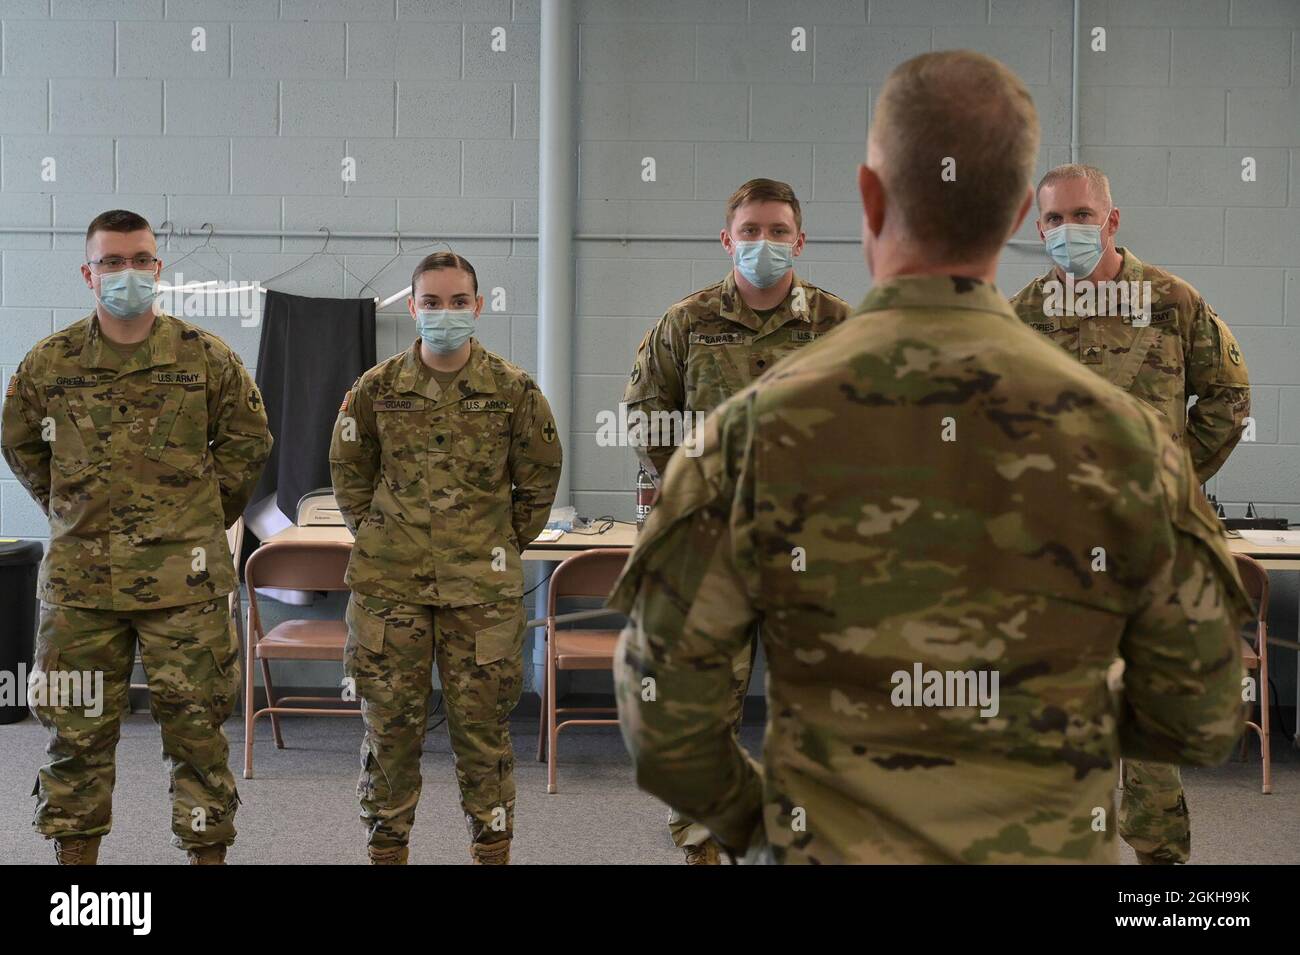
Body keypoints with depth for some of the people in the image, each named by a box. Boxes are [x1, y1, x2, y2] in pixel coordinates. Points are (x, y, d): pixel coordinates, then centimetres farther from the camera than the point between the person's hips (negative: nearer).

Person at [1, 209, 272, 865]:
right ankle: (75, 851, 23)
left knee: (196, 726, 4)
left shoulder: (207, 358, 0)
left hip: (184, 578, -1)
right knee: (78, 731, 9)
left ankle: (207, 849, 16)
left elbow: (248, 442, 11)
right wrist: (69, 510, 13)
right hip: (79, 580, 2)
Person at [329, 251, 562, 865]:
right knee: (389, 721, 7)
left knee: (482, 722, 4)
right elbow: (349, 471, 16)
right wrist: (375, 537, 10)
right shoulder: (376, 389, 3)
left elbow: (539, 479, 10)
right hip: (389, 584, 1)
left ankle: (492, 847, 18)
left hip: (482, 587, -1)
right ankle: (387, 847, 21)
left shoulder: (513, 390, 0)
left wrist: (505, 545, 8)